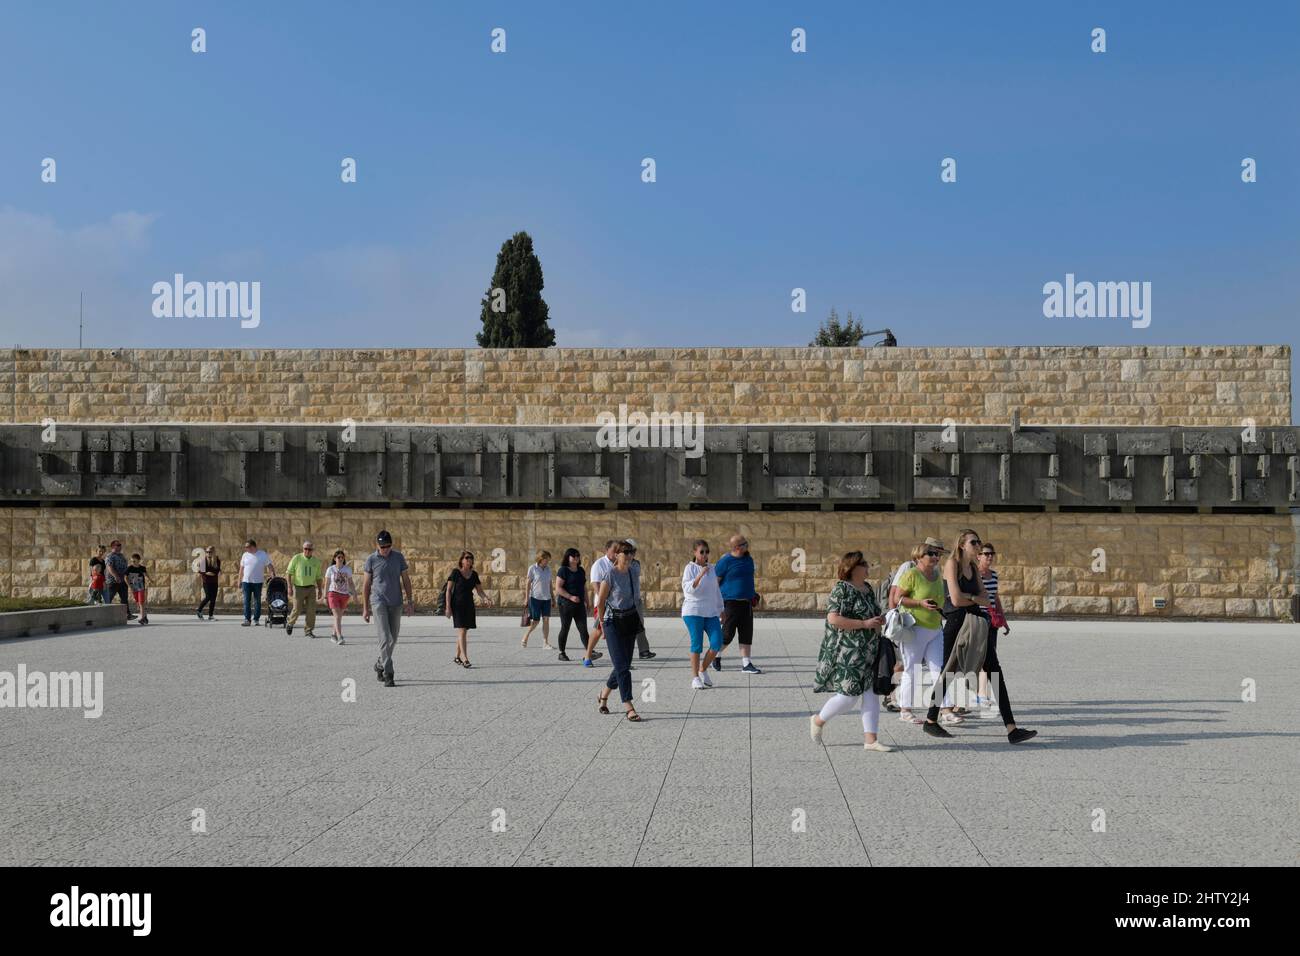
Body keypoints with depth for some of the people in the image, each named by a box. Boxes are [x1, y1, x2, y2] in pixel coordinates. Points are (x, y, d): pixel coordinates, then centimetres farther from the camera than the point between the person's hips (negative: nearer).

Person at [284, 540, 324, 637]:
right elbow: (289, 573, -3)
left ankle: (309, 630, 7)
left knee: (311, 610, -4)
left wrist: (319, 590, 10)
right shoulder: (296, 558, -5)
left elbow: (318, 577, 13)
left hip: (311, 588, 3)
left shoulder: (316, 561, 5)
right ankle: (289, 622, 29)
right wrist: (290, 586, -10)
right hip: (299, 588, -3)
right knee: (297, 609, 0)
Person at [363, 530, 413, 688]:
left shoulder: (398, 557, 3)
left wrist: (410, 601, 3)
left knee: (393, 639, 10)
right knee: (385, 638, -13)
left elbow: (405, 579, 8)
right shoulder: (371, 560, -3)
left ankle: (380, 665, 33)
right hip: (379, 602, -3)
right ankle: (388, 675, -13)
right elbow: (366, 585, 1)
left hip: (396, 603, 4)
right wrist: (365, 608, 0)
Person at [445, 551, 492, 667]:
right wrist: (448, 607, -13)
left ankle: (457, 657, 25)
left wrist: (485, 598, -13)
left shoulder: (474, 574, 8)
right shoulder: (455, 572, -6)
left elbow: (479, 590, 9)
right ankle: (465, 659, -19)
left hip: (469, 605, 6)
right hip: (457, 605, -5)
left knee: (464, 631, 11)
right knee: (461, 631, -13)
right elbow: (448, 590, -7)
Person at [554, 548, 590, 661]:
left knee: (583, 629, -2)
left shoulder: (581, 570, 14)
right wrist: (571, 597, -20)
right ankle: (562, 653, 13)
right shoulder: (563, 570, -7)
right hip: (566, 604, -6)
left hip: (579, 605, 6)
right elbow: (558, 588, -14)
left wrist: (586, 601, 17)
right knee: (565, 628, 3)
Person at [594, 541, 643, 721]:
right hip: (614, 622, -7)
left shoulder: (634, 572, 3)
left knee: (624, 664, 10)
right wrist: (603, 627, 0)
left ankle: (604, 697, 30)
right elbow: (600, 603, -7)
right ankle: (629, 708, -10)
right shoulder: (610, 576, -15)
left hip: (631, 620, 7)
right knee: (622, 665, -9)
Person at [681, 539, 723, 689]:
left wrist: (721, 611, 20)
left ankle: (703, 670, 14)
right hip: (693, 611, -5)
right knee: (697, 644, -4)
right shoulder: (690, 568, -4)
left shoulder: (711, 568, 14)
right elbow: (688, 588, -18)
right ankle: (695, 678, 4)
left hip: (710, 612, 5)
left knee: (717, 642, -6)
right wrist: (700, 575, -28)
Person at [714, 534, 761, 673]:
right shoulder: (725, 561, -10)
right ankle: (716, 655, 22)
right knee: (728, 634, -4)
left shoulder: (749, 560, 10)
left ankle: (746, 664, 4)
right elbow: (714, 582, -7)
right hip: (730, 603, -6)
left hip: (746, 603, 6)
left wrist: (753, 594, 21)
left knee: (747, 634, 2)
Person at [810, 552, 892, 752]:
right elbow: (833, 618, -23)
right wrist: (865, 624, -23)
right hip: (845, 653, -8)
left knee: (871, 695, 2)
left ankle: (870, 739, 5)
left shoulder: (867, 588, 13)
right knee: (849, 696, -6)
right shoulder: (841, 589, -13)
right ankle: (818, 720, 18)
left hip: (867, 653, 8)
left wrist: (879, 620, 4)